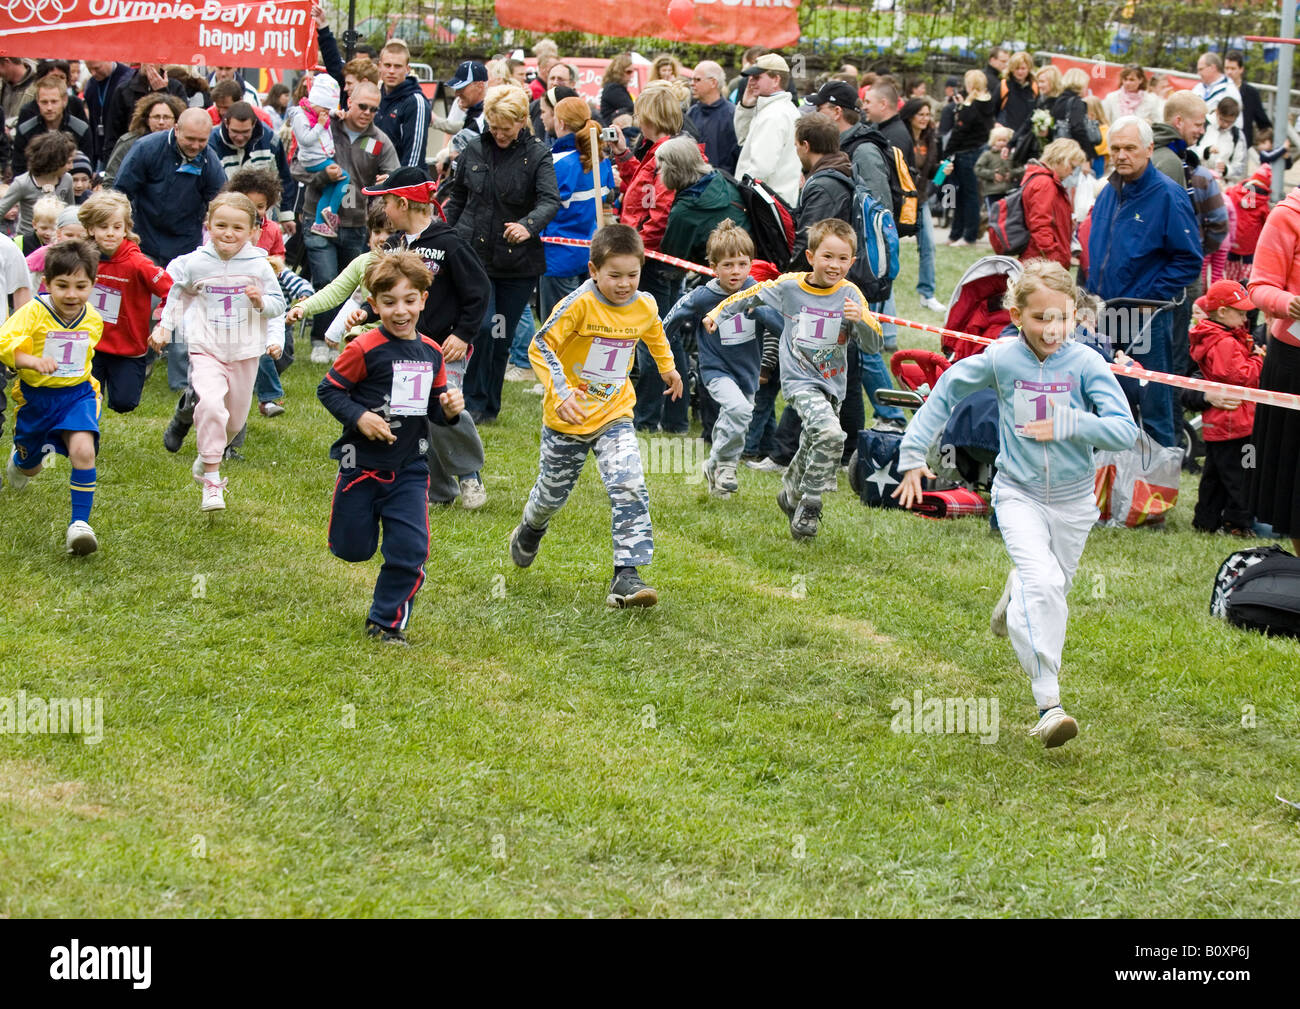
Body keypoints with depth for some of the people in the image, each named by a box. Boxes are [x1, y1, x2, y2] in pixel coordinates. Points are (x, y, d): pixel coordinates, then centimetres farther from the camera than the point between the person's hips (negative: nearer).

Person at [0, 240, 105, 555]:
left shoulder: (93, 321, -2)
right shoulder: (34, 312, -18)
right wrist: (33, 362, -44)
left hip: (77, 395, 1)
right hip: (36, 397, -1)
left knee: (83, 450, -27)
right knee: (30, 466, 20)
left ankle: (80, 523, -21)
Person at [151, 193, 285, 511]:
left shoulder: (258, 266, -5)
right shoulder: (195, 263, -4)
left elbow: (278, 305, 5)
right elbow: (178, 293, 16)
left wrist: (262, 302, -16)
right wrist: (166, 326, 18)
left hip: (245, 353, 2)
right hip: (206, 350, -2)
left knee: (235, 419, 11)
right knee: (211, 404, -25)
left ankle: (208, 456, 44)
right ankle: (211, 483, -21)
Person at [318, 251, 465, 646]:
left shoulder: (430, 353, 4)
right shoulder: (365, 350, -14)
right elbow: (329, 389, -9)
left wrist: (449, 410, -7)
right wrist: (359, 417, -21)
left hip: (409, 468, 4)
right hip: (363, 463, -3)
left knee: (410, 553, -4)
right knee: (354, 550, 10)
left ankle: (386, 622, 13)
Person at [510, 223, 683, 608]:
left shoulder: (645, 306, -5)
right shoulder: (580, 305, -22)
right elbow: (540, 347, -22)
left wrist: (667, 367, 36)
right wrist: (561, 392, -33)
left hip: (614, 415, 2)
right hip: (567, 418, -2)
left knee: (630, 487, -19)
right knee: (553, 492, 17)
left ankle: (627, 575, -21)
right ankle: (530, 531, 53)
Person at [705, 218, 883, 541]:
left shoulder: (850, 295, -6)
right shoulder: (789, 286, -8)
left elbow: (873, 347, -9)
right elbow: (751, 296, 12)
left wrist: (861, 319, -27)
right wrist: (718, 314, 15)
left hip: (832, 385, 4)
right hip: (800, 380, -4)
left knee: (813, 448, 18)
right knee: (829, 434, -26)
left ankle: (792, 496, 46)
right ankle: (809, 507, -13)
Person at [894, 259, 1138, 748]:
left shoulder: (1085, 363, -12)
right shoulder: (1000, 361, -9)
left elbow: (1125, 431, -16)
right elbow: (946, 392, 6)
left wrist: (1065, 424, -26)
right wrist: (913, 454, 4)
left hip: (1073, 500, 2)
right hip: (1019, 493, -2)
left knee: (1052, 590, 16)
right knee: (1042, 582, -23)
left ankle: (1016, 593, 56)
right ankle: (1049, 703, -26)